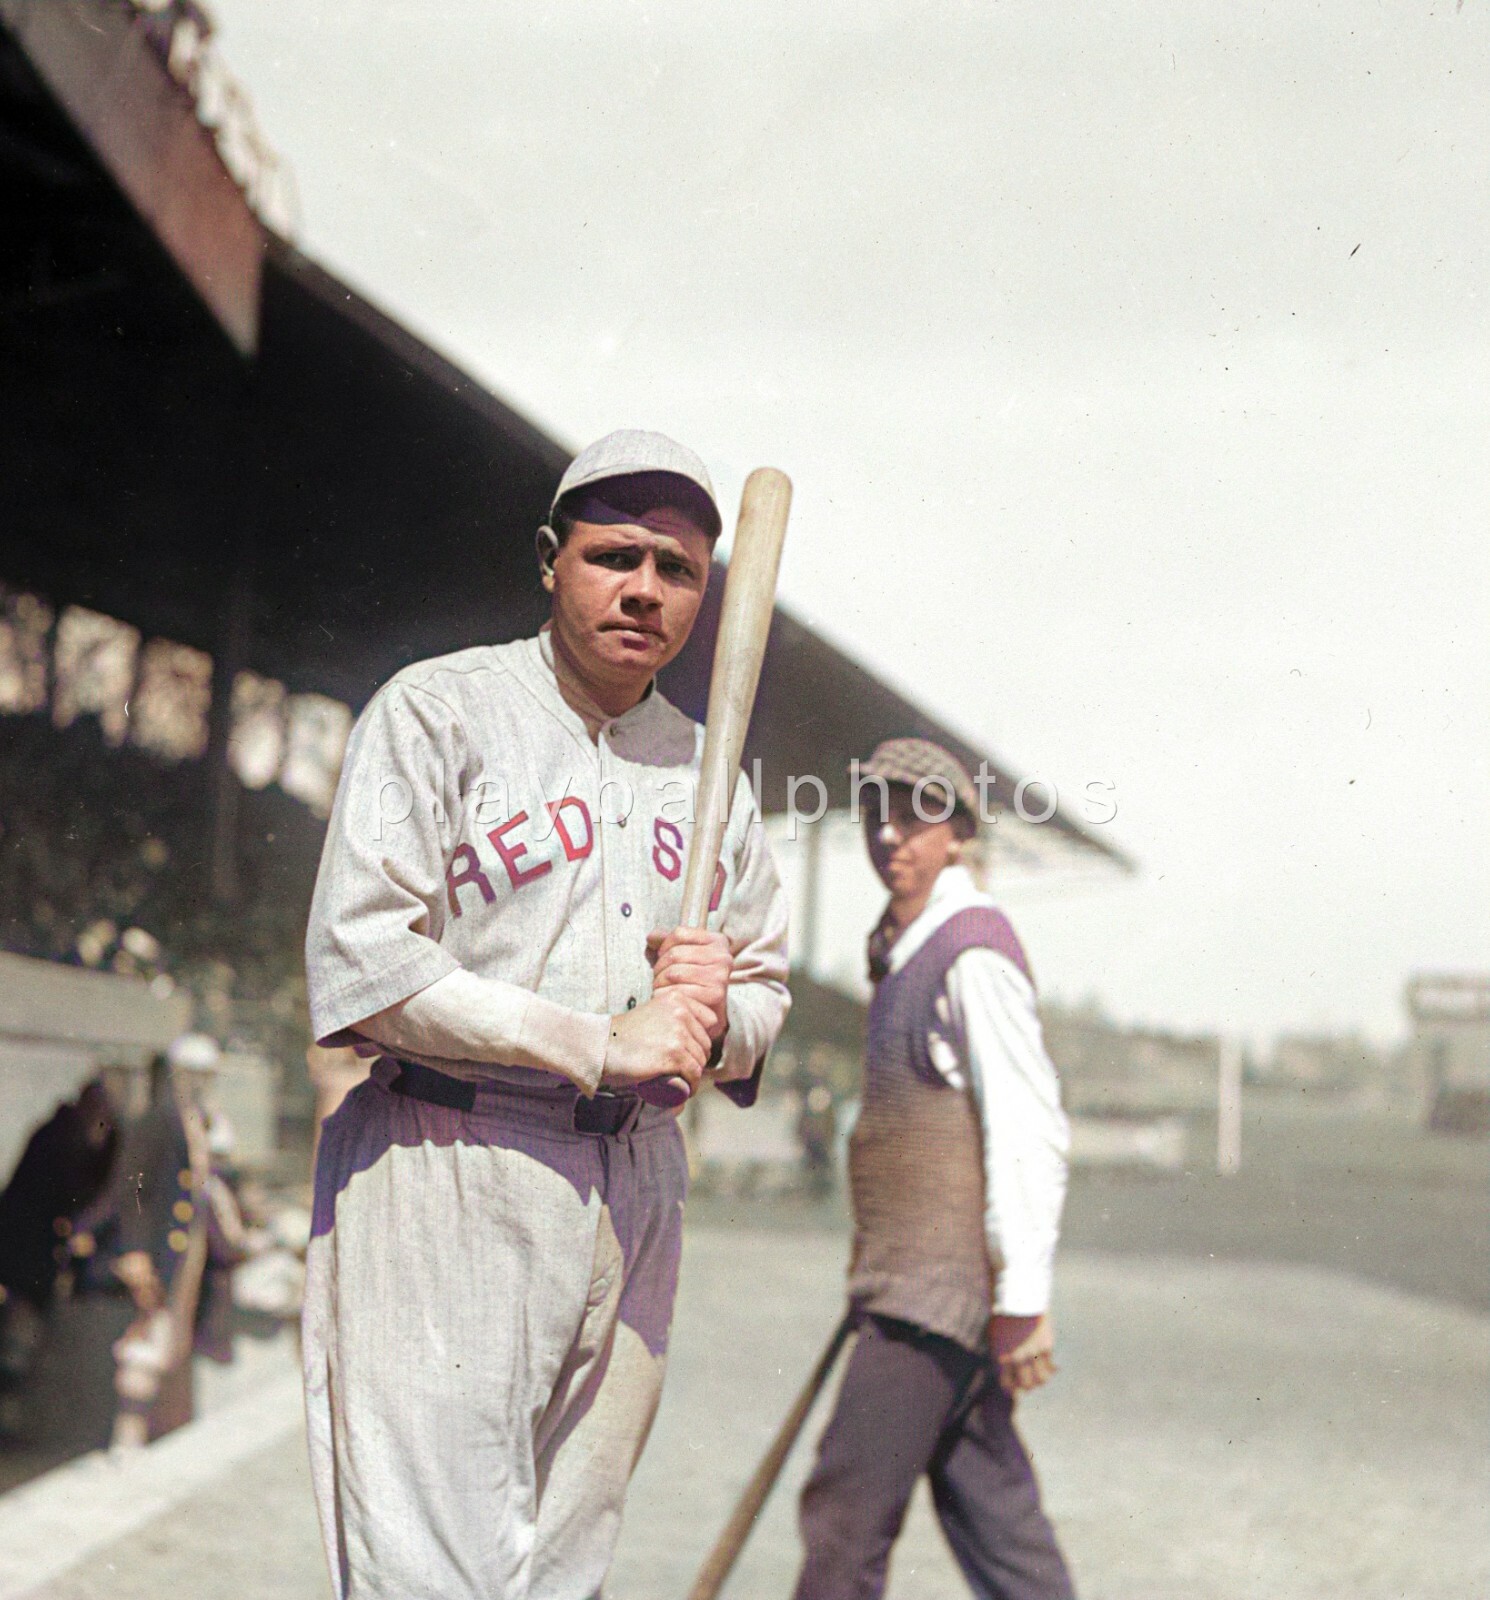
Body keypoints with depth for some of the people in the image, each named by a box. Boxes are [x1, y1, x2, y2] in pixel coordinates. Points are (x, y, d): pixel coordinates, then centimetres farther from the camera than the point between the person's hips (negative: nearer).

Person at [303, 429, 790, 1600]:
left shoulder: (708, 770, 17)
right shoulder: (436, 712, -1)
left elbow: (767, 999, 21)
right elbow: (363, 964, -11)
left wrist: (714, 1013, -5)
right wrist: (602, 1042, -14)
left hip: (637, 1185, 6)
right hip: (447, 1180, -6)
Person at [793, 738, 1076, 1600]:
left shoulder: (974, 954, -14)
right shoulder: (904, 949, 16)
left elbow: (1031, 1132, -20)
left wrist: (1023, 1296, -22)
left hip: (947, 1282, -10)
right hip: (919, 1280, 10)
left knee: (848, 1507, -7)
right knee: (989, 1504, 13)